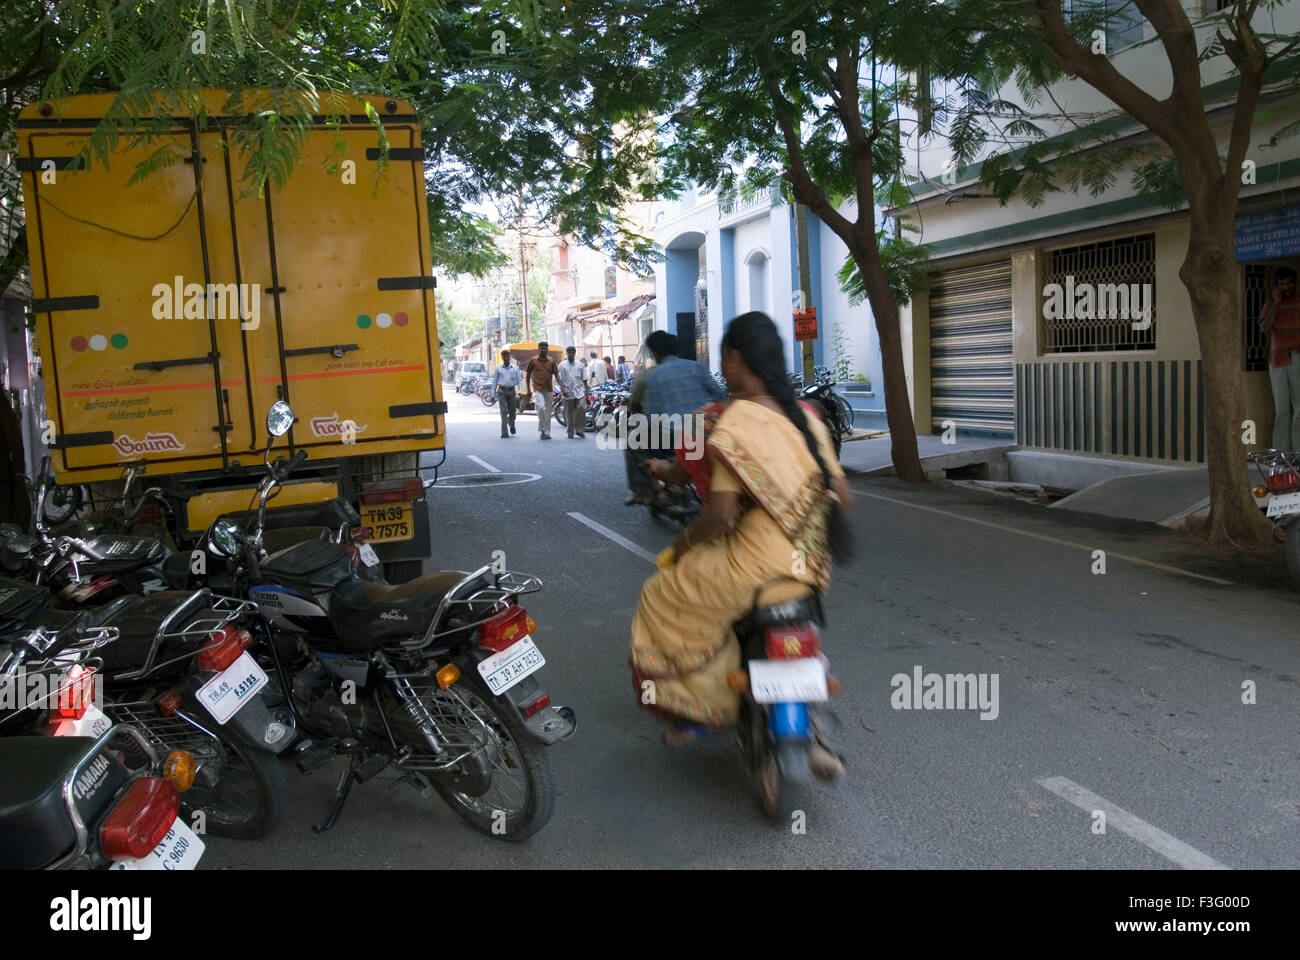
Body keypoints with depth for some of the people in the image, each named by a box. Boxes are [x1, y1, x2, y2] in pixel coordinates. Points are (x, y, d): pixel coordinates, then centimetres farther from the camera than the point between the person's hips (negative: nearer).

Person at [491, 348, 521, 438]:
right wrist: (493, 393, 8)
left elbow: (518, 380, 8)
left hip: (511, 391, 1)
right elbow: (494, 381, 11)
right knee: (503, 411, -10)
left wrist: (519, 391, -3)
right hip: (501, 391, -1)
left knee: (512, 411, 7)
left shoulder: (515, 367, 8)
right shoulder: (498, 368, 6)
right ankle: (504, 433, -11)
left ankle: (512, 426, 37)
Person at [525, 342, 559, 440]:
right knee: (541, 408, -22)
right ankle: (541, 430, -9)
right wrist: (528, 389, 6)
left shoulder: (551, 361, 7)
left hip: (548, 390, 3)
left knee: (548, 413, 5)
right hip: (537, 389, -3)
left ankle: (547, 433, 15)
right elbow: (528, 374, 10)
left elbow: (556, 375, 9)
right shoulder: (533, 360, 2)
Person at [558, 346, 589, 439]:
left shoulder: (580, 365, 12)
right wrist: (563, 389, -11)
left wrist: (586, 390, 7)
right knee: (569, 413, 4)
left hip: (580, 391, 1)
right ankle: (570, 433, 13)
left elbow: (584, 379, 14)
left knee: (582, 408, -17)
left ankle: (579, 429, -6)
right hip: (568, 393, -1)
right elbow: (560, 379, 2)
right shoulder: (562, 365, 7)